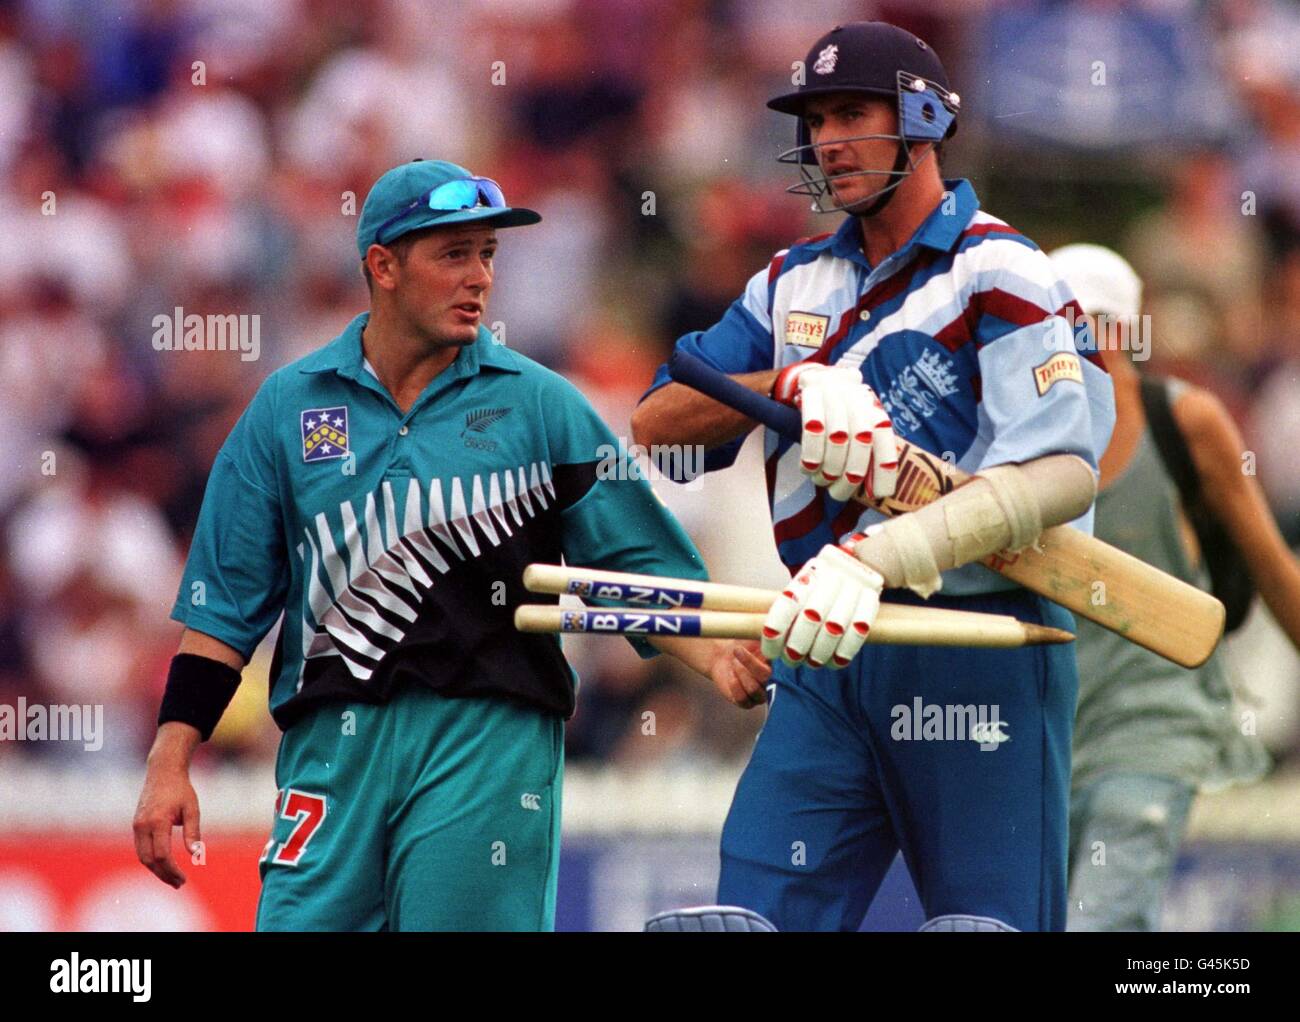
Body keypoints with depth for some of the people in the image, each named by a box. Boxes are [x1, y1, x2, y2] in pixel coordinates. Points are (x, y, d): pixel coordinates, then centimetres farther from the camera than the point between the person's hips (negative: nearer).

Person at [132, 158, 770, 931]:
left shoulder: (540, 404, 7)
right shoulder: (288, 406, 10)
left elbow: (639, 563, 4)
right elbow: (224, 604, 10)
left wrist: (716, 654, -16)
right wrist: (170, 765, 3)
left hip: (492, 745, -1)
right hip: (335, 745, 1)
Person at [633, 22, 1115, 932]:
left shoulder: (999, 274, -5)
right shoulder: (796, 283, 17)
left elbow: (1061, 473, -19)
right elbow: (656, 424, 9)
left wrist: (874, 559, -31)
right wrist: (796, 383, -11)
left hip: (976, 650, -6)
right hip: (827, 654, 6)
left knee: (991, 920, -7)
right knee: (753, 913, -5)